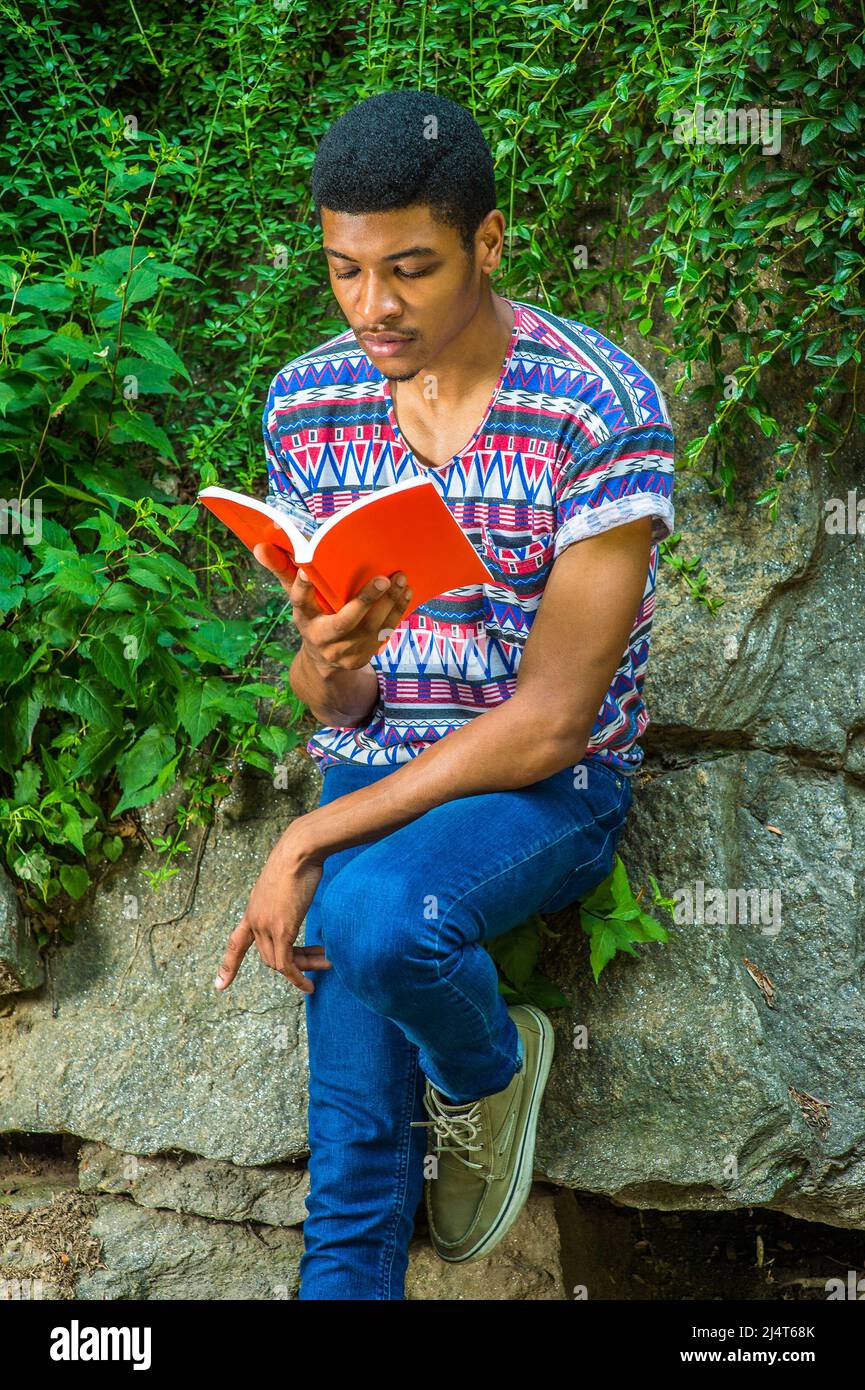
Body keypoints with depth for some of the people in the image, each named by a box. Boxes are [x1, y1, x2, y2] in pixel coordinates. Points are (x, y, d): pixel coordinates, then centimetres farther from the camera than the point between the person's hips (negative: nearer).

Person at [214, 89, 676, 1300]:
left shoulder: (605, 409, -17)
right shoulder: (307, 403, -2)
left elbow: (549, 721, -18)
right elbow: (334, 711, 2)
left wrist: (310, 843, -20)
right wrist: (327, 670, -25)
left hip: (551, 792, -3)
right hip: (374, 774, 4)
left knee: (373, 914, -34)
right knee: (357, 1154, -11)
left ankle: (491, 1068, -2)